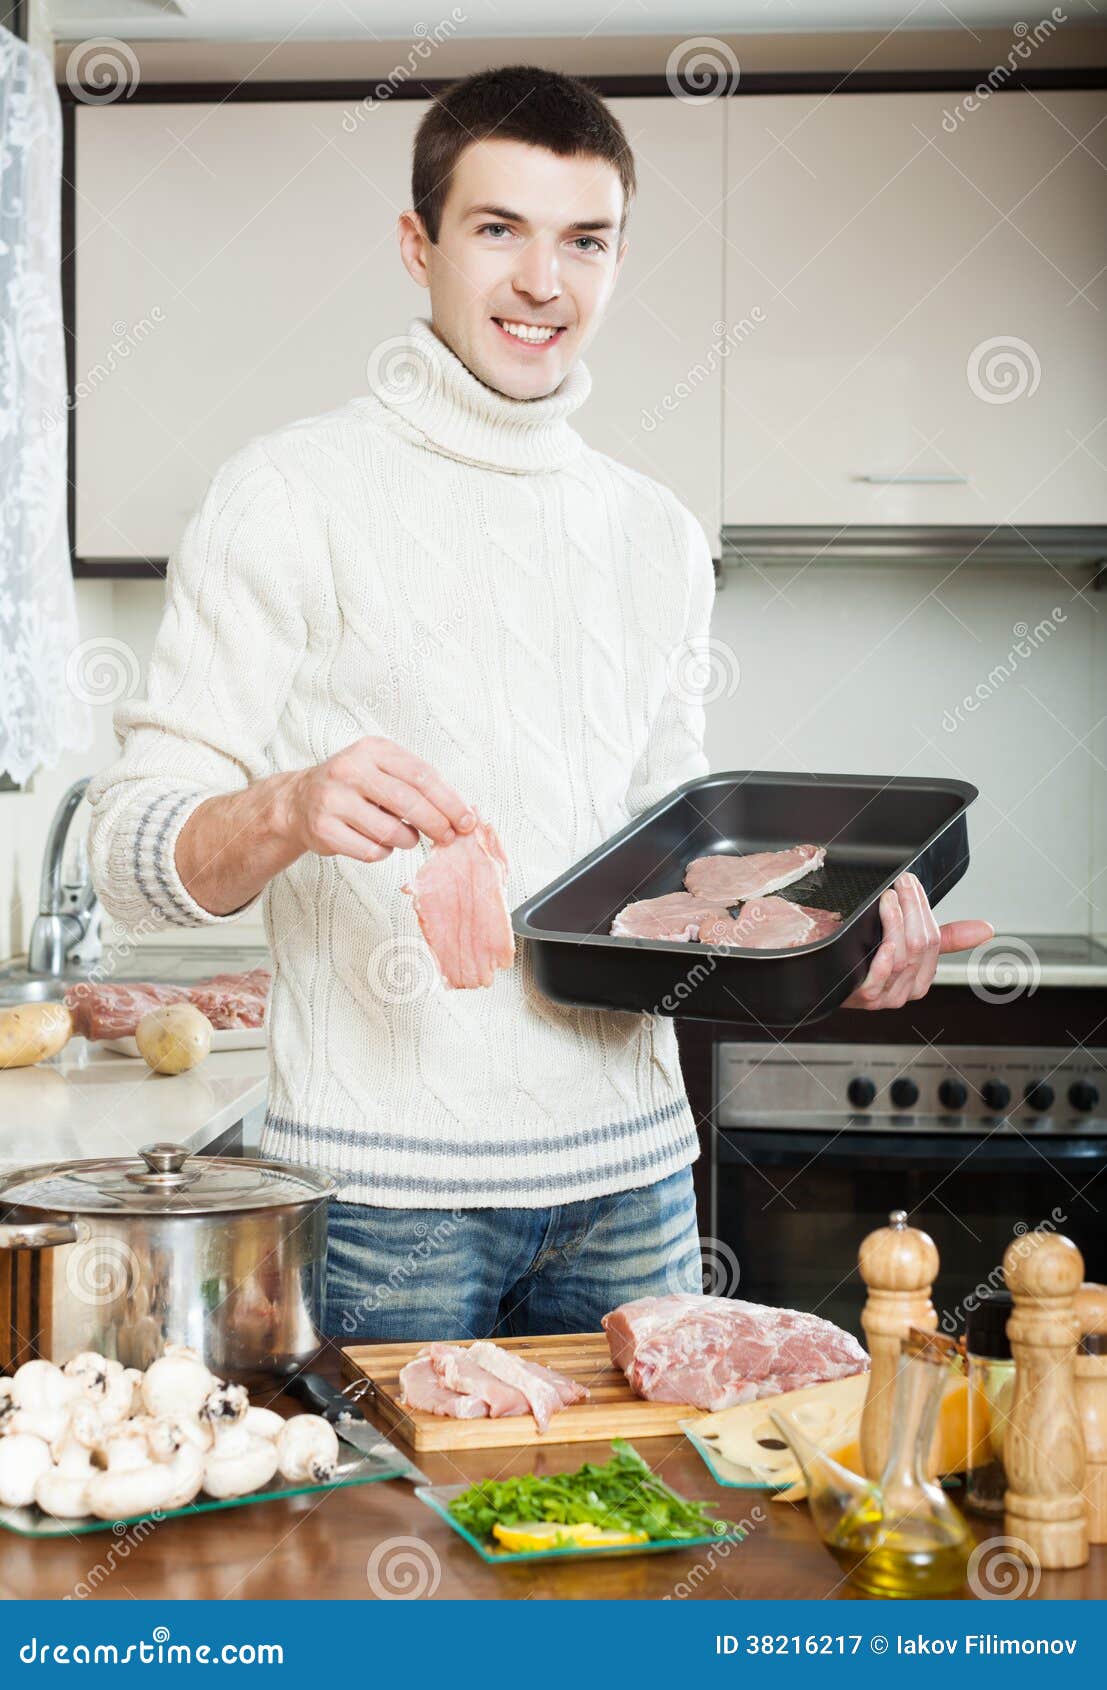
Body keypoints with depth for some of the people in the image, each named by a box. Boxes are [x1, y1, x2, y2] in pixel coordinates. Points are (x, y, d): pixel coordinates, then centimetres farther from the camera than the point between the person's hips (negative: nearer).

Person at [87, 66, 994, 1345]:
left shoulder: (659, 540, 13)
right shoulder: (291, 497, -4)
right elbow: (130, 842, -8)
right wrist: (286, 810, -29)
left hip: (629, 1174, 5)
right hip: (387, 1183, -5)